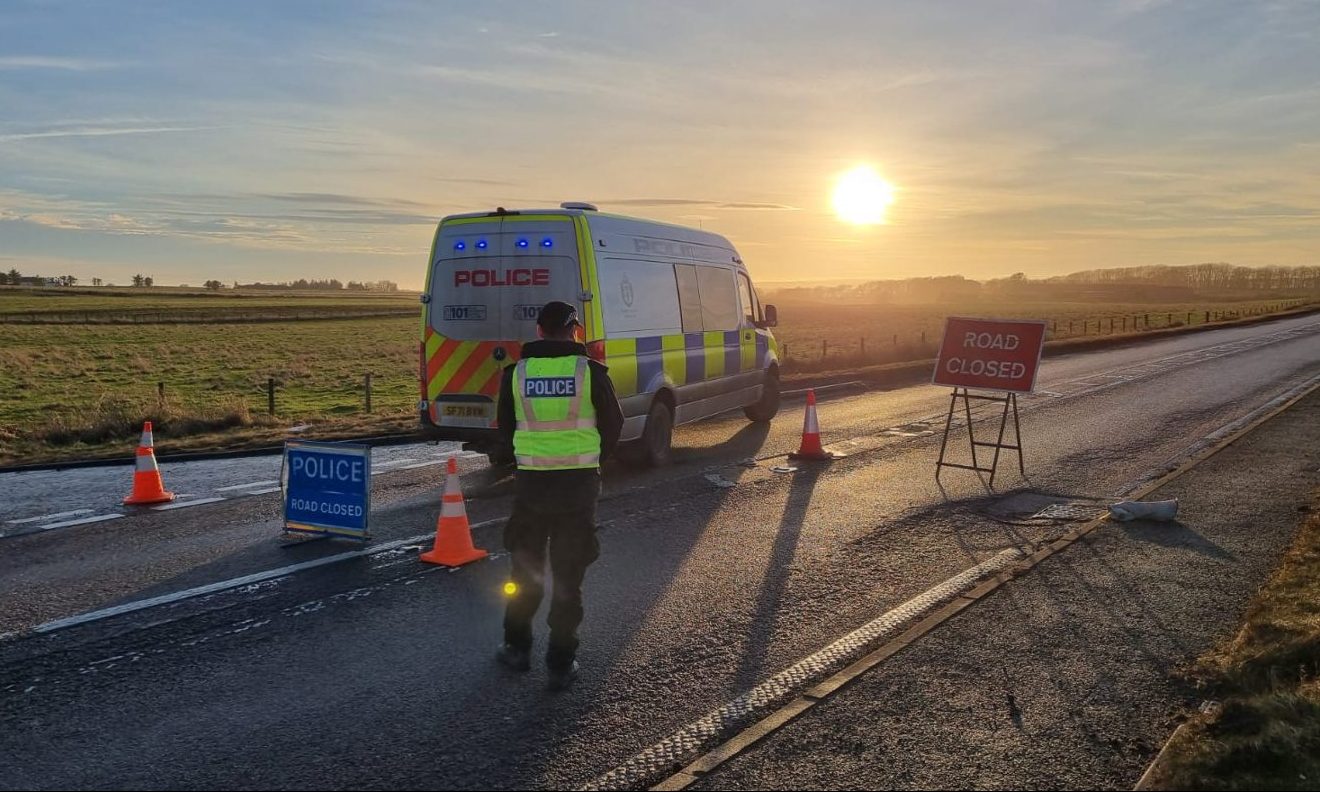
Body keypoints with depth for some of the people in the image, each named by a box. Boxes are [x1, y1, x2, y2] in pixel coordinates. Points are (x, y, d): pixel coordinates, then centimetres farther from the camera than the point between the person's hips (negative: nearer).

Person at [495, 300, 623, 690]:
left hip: (530, 481, 1)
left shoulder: (516, 373, -2)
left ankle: (517, 648, 31)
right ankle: (561, 664, 12)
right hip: (580, 482, -1)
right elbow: (613, 426, 3)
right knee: (568, 575, 7)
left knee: (526, 568, 19)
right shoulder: (590, 372, -7)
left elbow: (506, 431, 8)